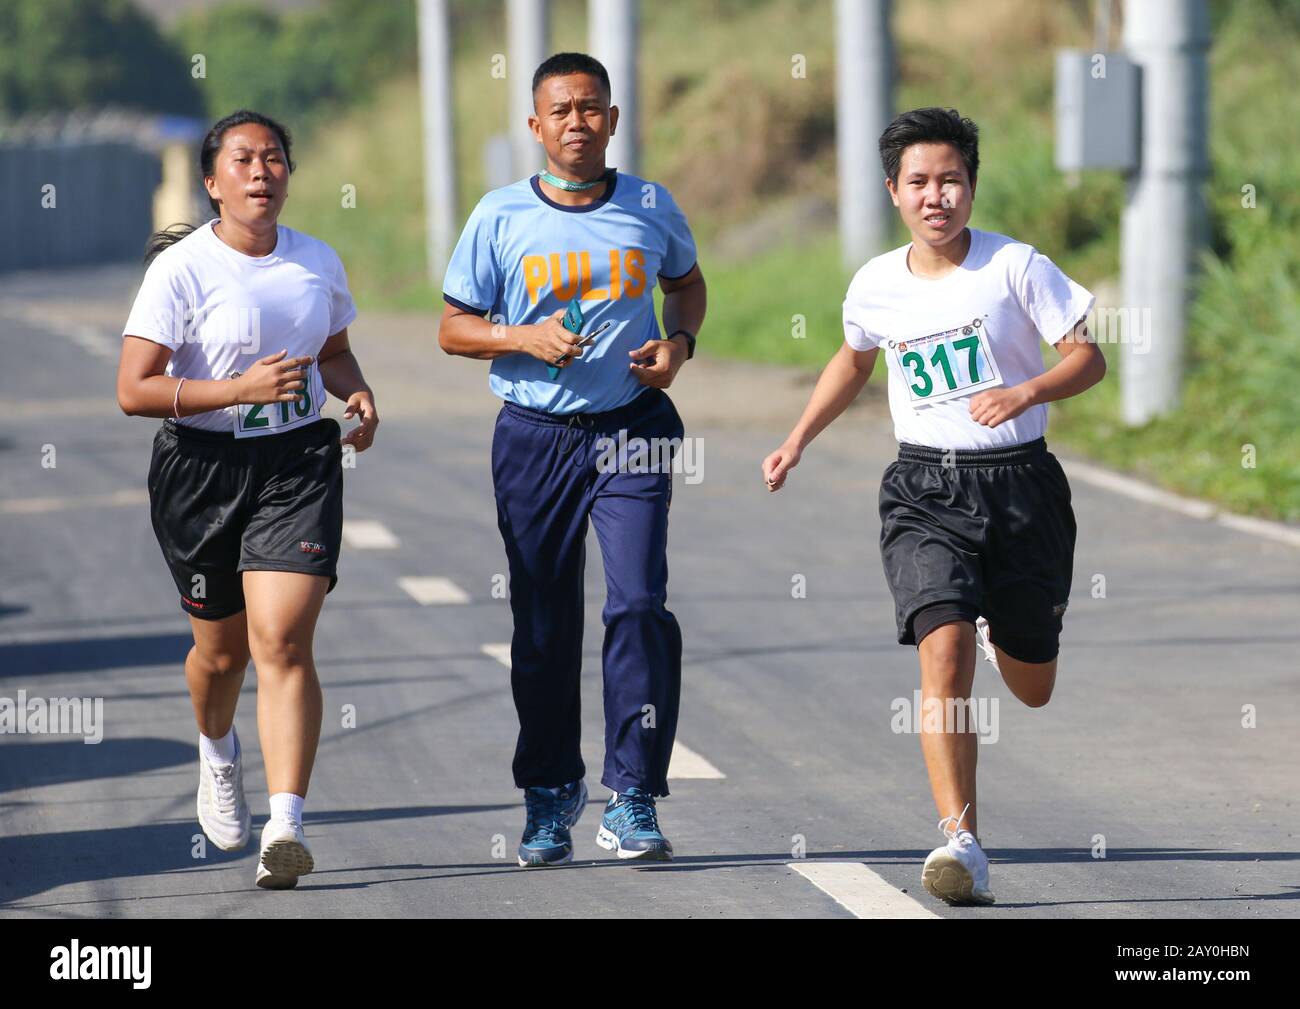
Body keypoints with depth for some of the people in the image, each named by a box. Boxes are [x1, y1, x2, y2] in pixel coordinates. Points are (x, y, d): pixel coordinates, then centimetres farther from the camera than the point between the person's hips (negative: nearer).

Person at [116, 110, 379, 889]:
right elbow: (134, 390, -13)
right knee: (223, 647, 13)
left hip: (300, 464, 1)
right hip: (202, 467, -1)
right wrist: (241, 389, -22)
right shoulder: (182, 269, -8)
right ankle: (218, 750, 49)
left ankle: (286, 825, -20)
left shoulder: (318, 263, 6)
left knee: (283, 642, -14)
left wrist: (360, 395, 3)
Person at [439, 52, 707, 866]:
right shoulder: (501, 217, 0)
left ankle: (633, 799, -7)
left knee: (639, 604, -13)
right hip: (536, 435, 0)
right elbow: (454, 328, 4)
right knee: (544, 623, 6)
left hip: (632, 429, 0)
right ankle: (551, 797, 22)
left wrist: (680, 343, 3)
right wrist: (525, 338, -14)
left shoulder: (652, 208, 3)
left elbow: (687, 282, 23)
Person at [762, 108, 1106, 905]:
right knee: (944, 650, -22)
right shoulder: (876, 286, 4)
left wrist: (1027, 392, -23)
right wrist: (798, 442, 19)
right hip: (926, 492, 1)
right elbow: (854, 361, 25)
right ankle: (962, 843, -25)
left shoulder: (1015, 266, -7)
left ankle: (1005, 628, 52)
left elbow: (1089, 358, -5)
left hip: (1020, 481, -1)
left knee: (1032, 689, 12)